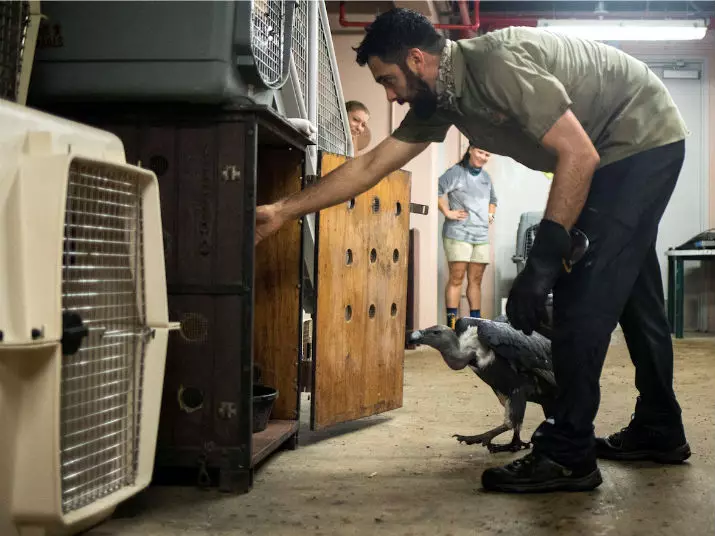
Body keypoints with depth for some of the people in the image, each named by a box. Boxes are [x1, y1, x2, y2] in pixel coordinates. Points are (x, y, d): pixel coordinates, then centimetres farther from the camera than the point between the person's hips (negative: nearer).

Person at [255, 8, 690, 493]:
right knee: (629, 292, 15)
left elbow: (579, 155, -32)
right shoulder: (440, 100, -3)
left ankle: (567, 454, -9)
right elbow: (370, 167, 1)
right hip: (612, 153, 10)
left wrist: (542, 262, -32)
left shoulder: (499, 65, -30)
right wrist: (282, 212, 0)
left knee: (584, 296, -14)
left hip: (646, 139, -10)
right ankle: (659, 431, 27)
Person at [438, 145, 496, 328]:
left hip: (481, 236, 7)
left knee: (476, 280, 7)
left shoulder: (486, 177, 19)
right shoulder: (456, 172, -5)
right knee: (456, 278, -9)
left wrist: (491, 214, 17)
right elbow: (437, 191, -15)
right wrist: (447, 212, -15)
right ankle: (452, 323, -9)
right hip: (458, 234, -7)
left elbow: (493, 200, 34)